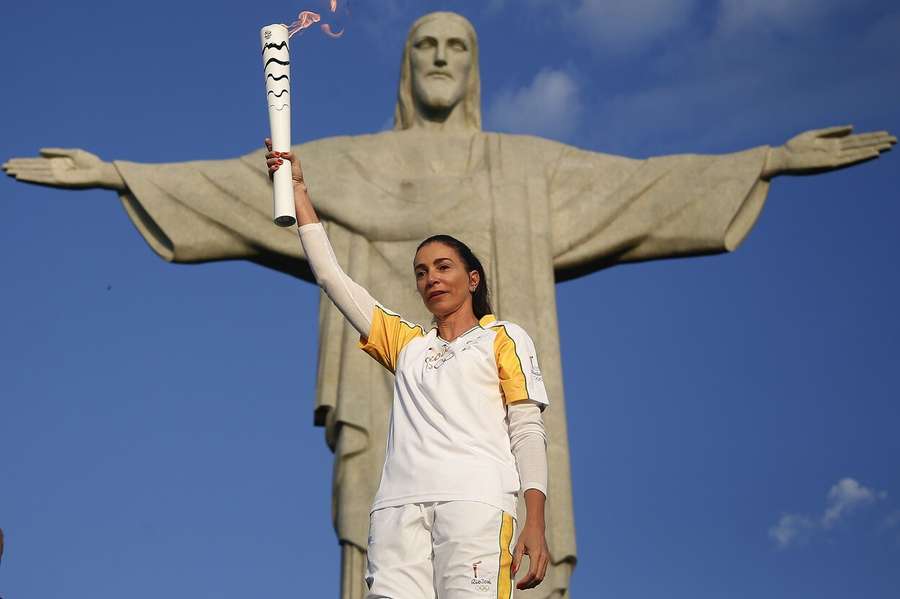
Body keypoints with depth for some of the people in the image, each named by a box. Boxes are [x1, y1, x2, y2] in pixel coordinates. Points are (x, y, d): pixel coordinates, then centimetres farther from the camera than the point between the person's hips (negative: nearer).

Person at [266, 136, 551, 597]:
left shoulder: (505, 338, 18)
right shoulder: (406, 343, 29)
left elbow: (528, 430, 8)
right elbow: (332, 277, 27)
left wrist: (535, 523, -5)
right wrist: (299, 193, 26)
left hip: (476, 497, -3)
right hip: (400, 502, 4)